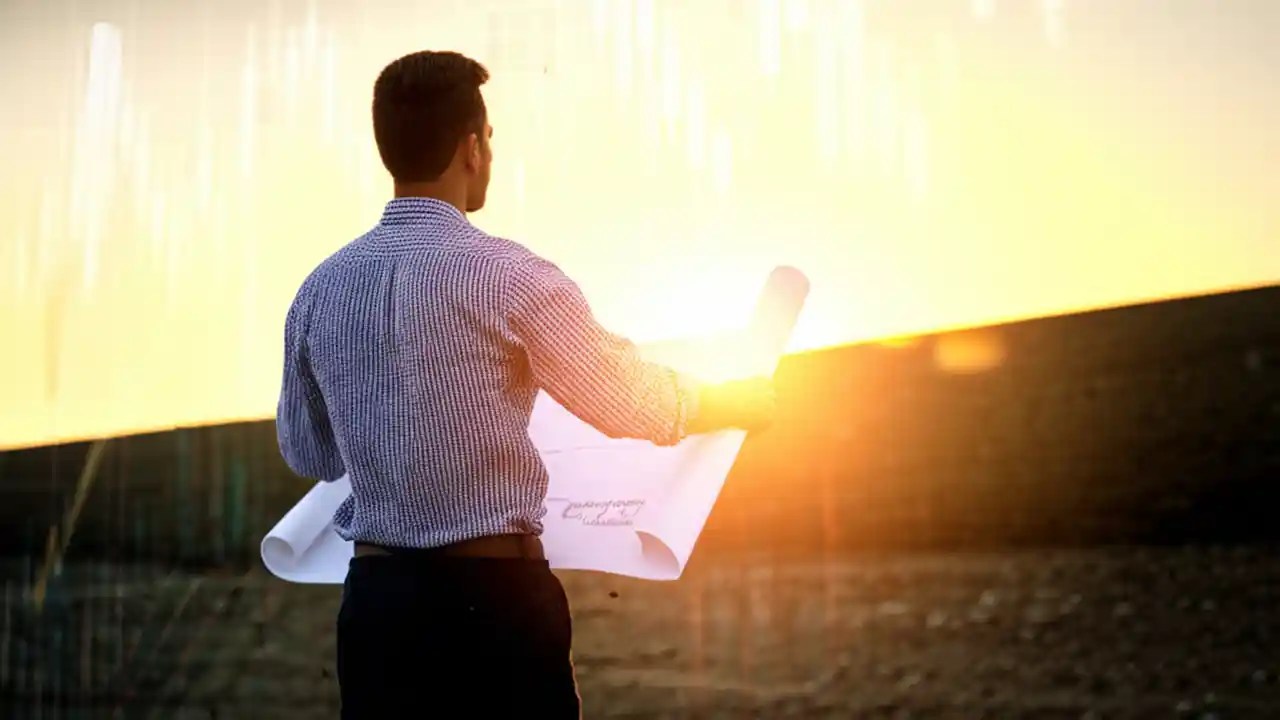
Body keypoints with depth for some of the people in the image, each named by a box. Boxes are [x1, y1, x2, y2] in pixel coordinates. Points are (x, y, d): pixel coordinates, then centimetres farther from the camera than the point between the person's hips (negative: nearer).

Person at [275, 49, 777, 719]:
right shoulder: (509, 276, -13)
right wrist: (744, 403, 17)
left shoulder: (321, 290, 2)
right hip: (494, 595, -5)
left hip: (375, 596, 5)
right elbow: (636, 404, -2)